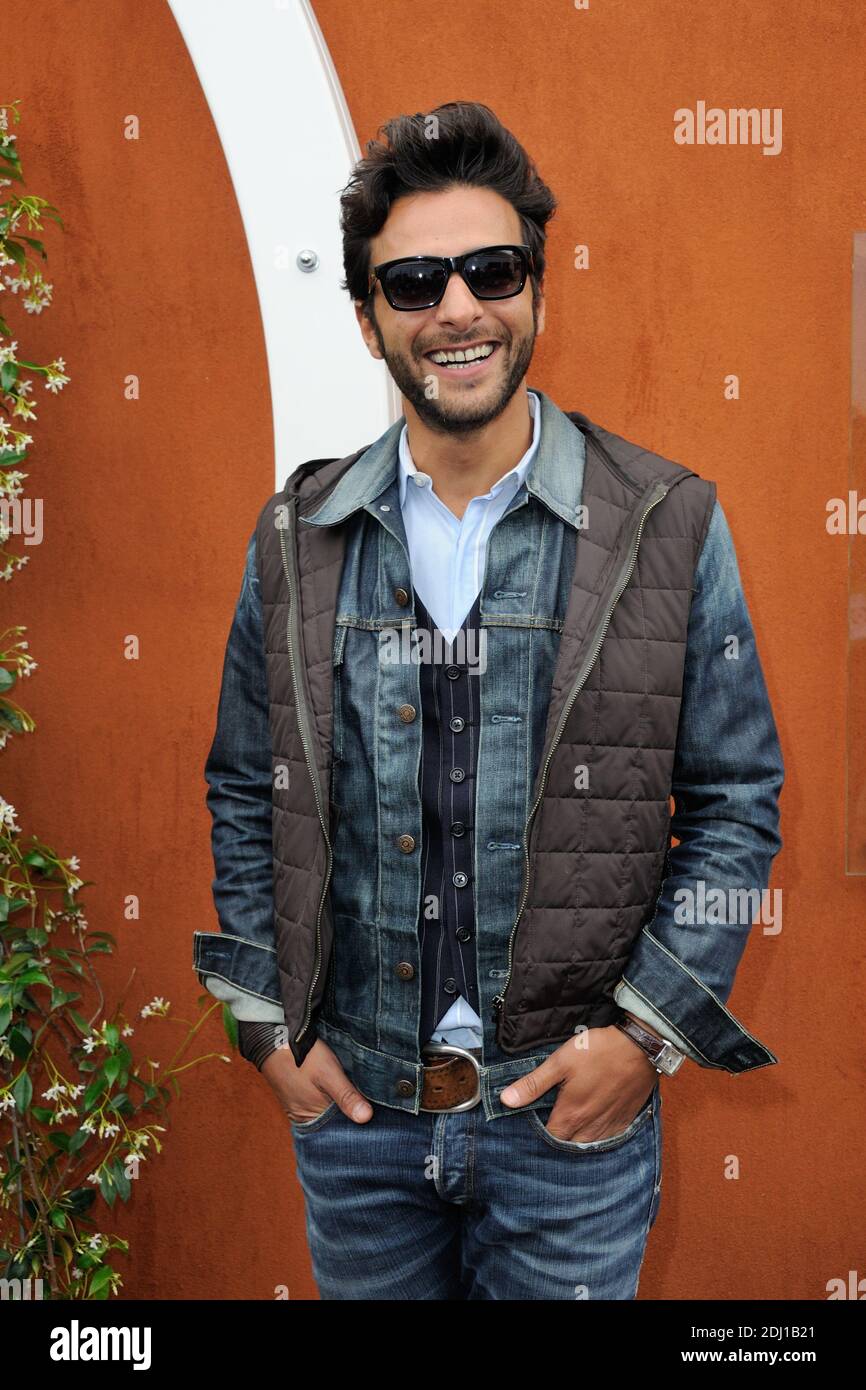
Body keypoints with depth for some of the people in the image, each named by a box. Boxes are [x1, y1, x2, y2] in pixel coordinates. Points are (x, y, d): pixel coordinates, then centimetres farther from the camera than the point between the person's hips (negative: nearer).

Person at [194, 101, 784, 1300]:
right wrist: (267, 1021, 1)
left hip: (572, 1111, -2)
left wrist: (647, 1032, -9)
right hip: (349, 1106, 3)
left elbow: (738, 800, -3)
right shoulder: (298, 538, -1)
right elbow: (245, 797, 7)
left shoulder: (670, 526, -7)